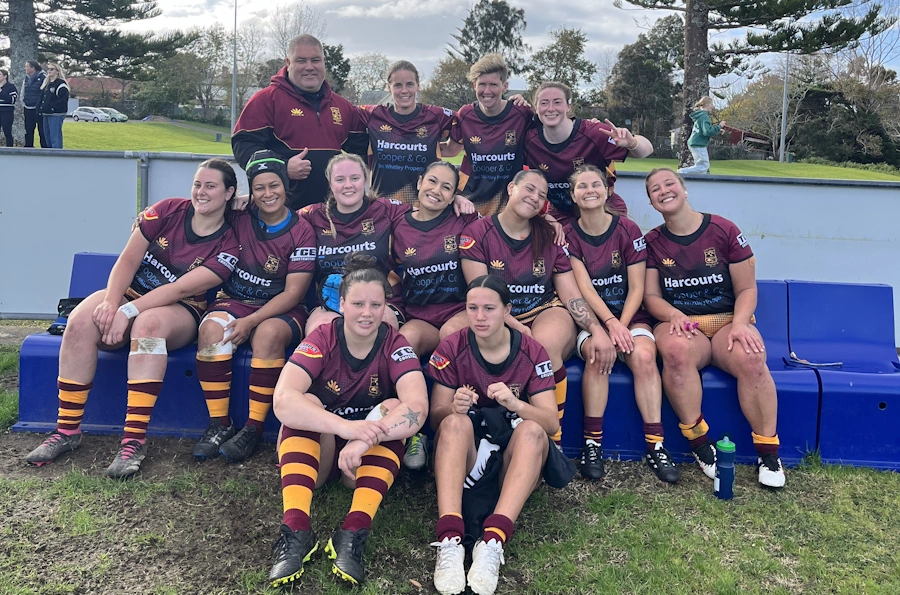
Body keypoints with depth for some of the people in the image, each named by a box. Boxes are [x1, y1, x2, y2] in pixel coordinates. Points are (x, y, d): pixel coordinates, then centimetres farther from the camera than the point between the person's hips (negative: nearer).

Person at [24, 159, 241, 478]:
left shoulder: (228, 245, -7)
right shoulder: (168, 210, 1)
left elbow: (182, 288, -18)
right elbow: (128, 260, -3)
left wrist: (129, 311, -26)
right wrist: (111, 302, -19)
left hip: (180, 313, -3)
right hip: (131, 294, 3)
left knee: (147, 323, -38)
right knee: (81, 320, -27)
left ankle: (134, 440, -36)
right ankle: (67, 431, -16)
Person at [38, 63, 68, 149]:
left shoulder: (61, 83, -8)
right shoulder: (46, 83, 20)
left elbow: (63, 99, -17)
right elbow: (42, 98, 25)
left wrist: (52, 107, -19)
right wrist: (40, 109, 10)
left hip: (56, 115, -9)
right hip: (46, 114, 9)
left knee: (55, 137, -11)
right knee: (47, 136, 14)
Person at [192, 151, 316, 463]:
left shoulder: (302, 231, -6)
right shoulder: (240, 220, 3)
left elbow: (293, 292, -10)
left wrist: (250, 322, -19)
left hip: (281, 309, -3)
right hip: (234, 301, 3)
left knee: (268, 333, -36)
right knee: (212, 328, -29)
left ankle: (253, 427, -25)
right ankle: (219, 424, -20)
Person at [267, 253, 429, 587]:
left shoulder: (395, 344, -13)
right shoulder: (321, 340, -15)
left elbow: (418, 407, -30)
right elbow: (282, 400, -33)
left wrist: (364, 439, -47)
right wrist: (346, 427, -48)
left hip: (368, 460, 1)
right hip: (317, 452, 0)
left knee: (392, 407, -26)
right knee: (306, 404, -27)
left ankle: (354, 532, -39)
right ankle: (295, 529, -39)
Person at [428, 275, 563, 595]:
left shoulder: (532, 352, -4)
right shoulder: (451, 348, -4)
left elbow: (552, 422, -11)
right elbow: (436, 417, -6)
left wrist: (515, 404, -32)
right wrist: (454, 407, -30)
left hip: (514, 457, 1)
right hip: (464, 456, 0)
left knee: (532, 430, -30)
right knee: (456, 422, -31)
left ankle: (493, 541, -42)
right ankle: (450, 541, -43)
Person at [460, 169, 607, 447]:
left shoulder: (551, 237, 11)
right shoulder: (477, 233, 2)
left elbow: (571, 295, 6)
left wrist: (596, 330, -12)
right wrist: (516, 328, -21)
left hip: (547, 312, 2)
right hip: (500, 322, -2)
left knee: (545, 345, -35)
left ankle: (554, 437, -20)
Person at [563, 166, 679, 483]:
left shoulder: (628, 230, 1)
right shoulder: (569, 235, 0)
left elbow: (637, 288, -3)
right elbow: (584, 287, -10)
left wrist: (622, 326, -17)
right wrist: (610, 324, -24)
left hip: (631, 315, 1)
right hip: (590, 319, -1)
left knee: (644, 355, -29)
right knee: (600, 352, -32)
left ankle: (655, 445, -22)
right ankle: (592, 444, -23)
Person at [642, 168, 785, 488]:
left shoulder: (723, 230, 2)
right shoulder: (652, 242, 7)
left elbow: (747, 289, 3)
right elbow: (651, 296, 5)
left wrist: (740, 323, -16)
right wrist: (674, 315, -17)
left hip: (728, 321, 0)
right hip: (679, 323, 0)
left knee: (750, 357, -34)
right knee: (677, 349, -37)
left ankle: (768, 452, -16)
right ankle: (699, 445, -22)